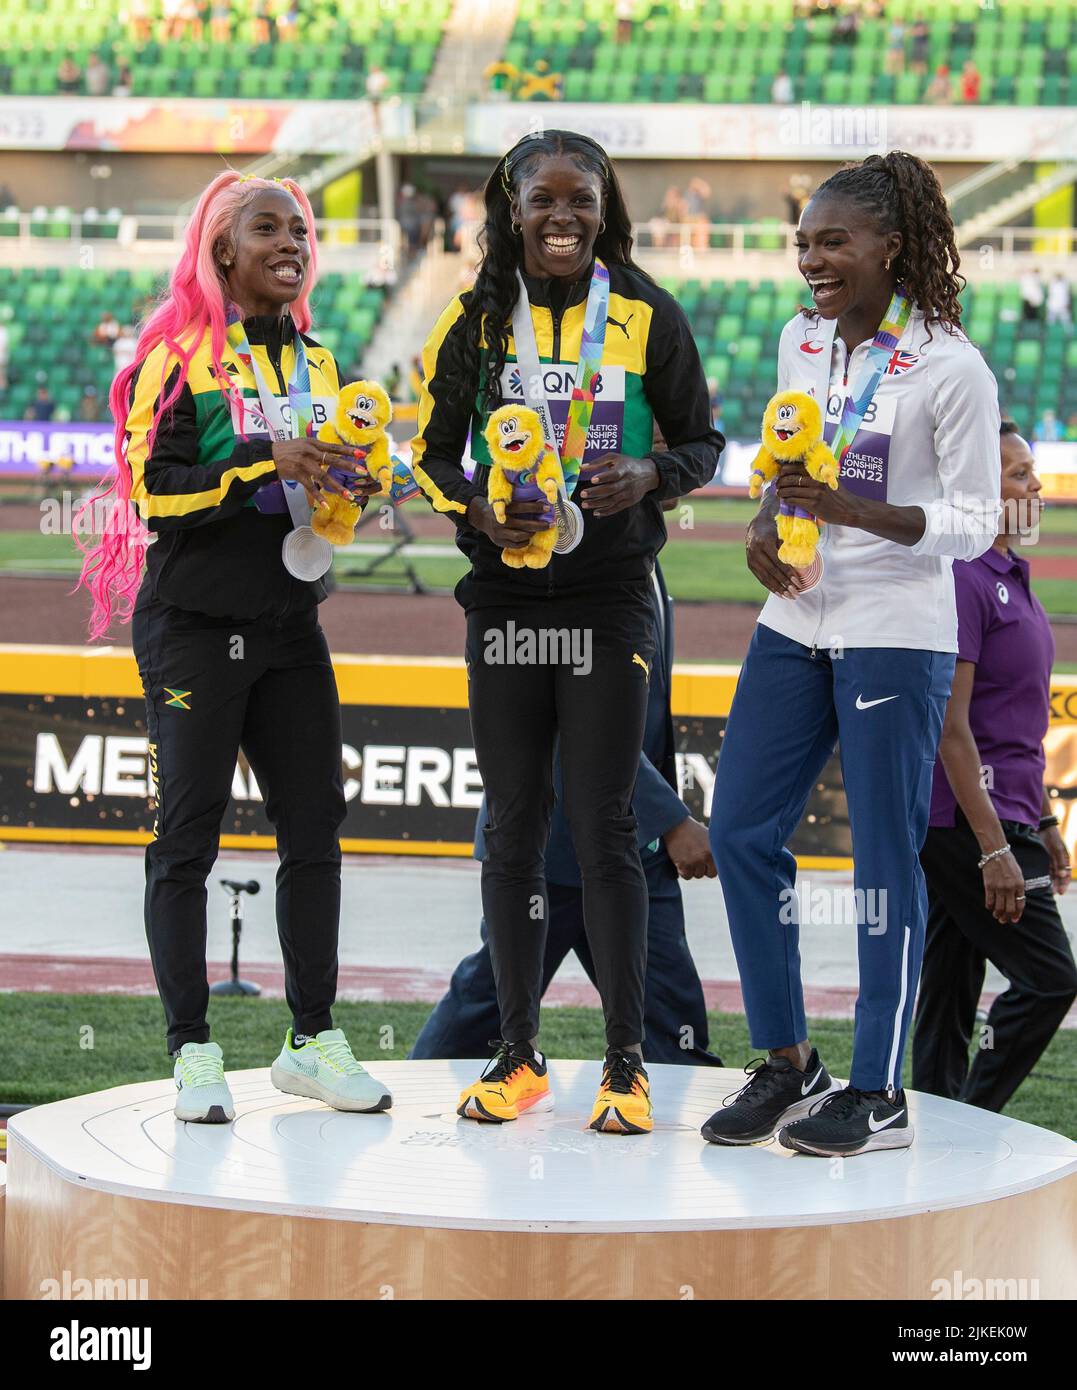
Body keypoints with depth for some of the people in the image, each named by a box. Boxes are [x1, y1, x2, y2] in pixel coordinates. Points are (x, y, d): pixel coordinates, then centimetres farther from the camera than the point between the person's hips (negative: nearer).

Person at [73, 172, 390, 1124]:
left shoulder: (315, 363, 16)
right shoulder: (178, 357, -5)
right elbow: (153, 484, -13)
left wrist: (352, 486, 3)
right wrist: (265, 462, -22)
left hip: (290, 626, 6)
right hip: (196, 626, -6)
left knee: (315, 829, 4)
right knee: (189, 834, -3)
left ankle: (314, 1039, 13)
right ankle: (192, 1053, 2)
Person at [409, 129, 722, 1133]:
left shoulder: (646, 317, 1)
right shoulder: (476, 320, 5)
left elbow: (702, 442, 7)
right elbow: (431, 450, 10)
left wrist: (647, 475, -15)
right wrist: (479, 512, -11)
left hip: (610, 596, -2)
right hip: (504, 591, 2)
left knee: (603, 826, -5)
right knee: (513, 826, 5)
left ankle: (626, 1061, 3)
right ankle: (517, 1054, 14)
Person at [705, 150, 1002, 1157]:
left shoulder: (949, 367, -11)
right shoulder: (801, 341, 9)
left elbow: (975, 521, -12)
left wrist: (853, 510, -24)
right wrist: (765, 525, 1)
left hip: (897, 637, -7)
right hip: (796, 623, 7)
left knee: (885, 857, -2)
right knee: (739, 831, 6)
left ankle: (878, 1093, 8)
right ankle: (788, 1065, 18)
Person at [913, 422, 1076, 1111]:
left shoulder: (1012, 578, 17)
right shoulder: (961, 579, -14)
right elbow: (951, 726, -19)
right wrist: (995, 847, -22)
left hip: (999, 818, 10)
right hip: (968, 821, -10)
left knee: (951, 997, 9)